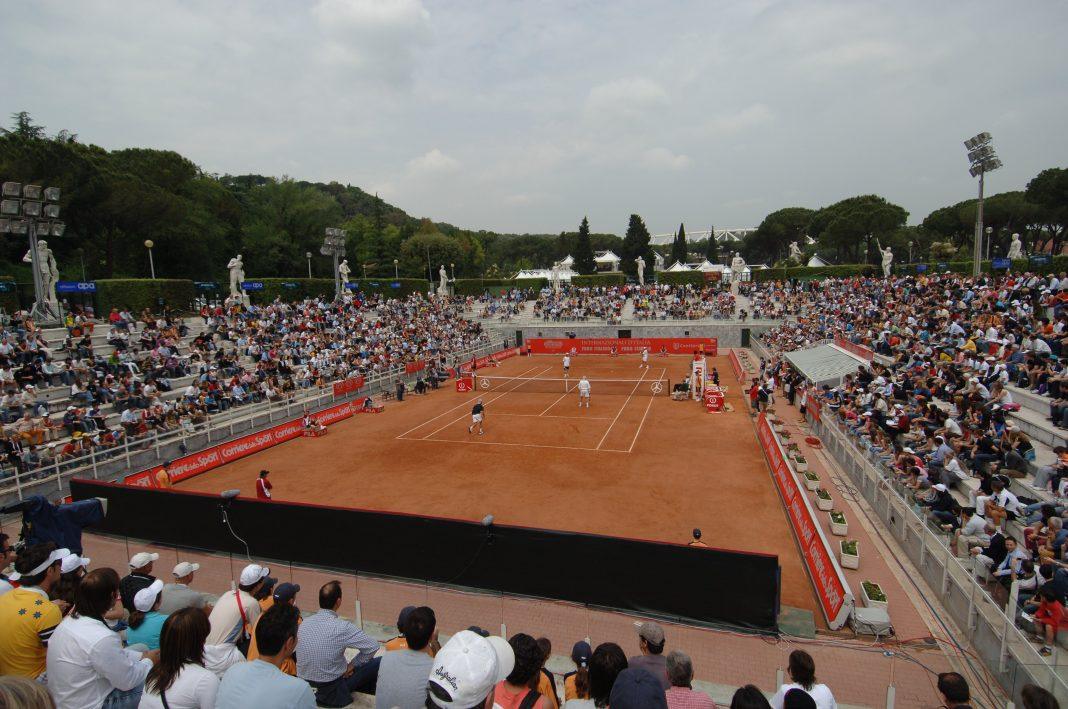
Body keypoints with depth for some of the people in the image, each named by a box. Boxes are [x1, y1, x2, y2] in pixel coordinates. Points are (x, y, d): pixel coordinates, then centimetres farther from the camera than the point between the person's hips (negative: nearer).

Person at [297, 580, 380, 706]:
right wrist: (352, 665, -3)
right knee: (379, 662, 8)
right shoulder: (342, 627, -24)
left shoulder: (304, 623, -6)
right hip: (331, 694, -6)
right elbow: (373, 646, -21)